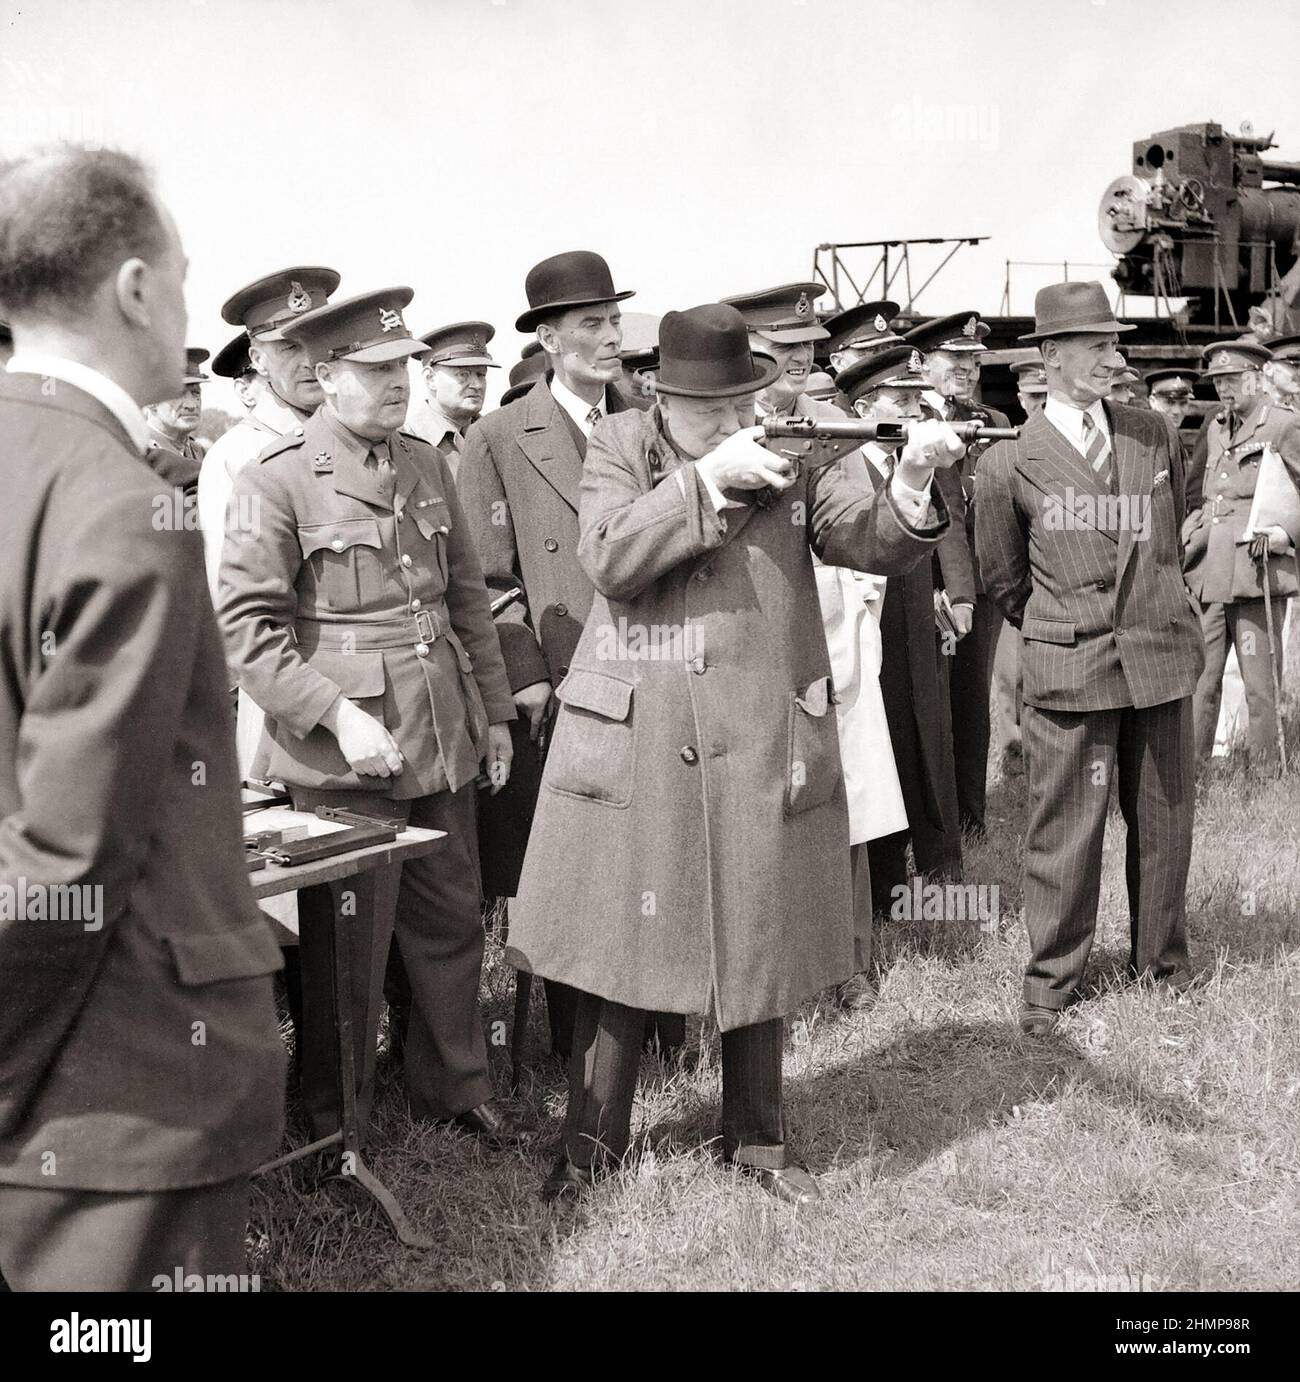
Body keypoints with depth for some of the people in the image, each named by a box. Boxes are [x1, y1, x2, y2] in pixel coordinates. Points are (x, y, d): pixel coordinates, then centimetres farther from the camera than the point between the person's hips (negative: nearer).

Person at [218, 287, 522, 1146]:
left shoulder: (428, 464, 10)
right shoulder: (277, 480, -10)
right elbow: (245, 624, -14)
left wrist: (495, 711, 14)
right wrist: (337, 715, -21)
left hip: (443, 741, 6)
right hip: (346, 753, -6)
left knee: (452, 924, 15)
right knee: (349, 946, 5)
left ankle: (456, 1088, 34)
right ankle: (333, 1123, 23)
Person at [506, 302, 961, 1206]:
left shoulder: (790, 459, 4)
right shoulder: (620, 447, 1)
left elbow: (876, 544, -5)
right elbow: (611, 559, -16)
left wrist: (911, 486, -25)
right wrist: (711, 476, -24)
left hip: (762, 746, 2)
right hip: (633, 747, -1)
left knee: (758, 950, 11)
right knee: (616, 944, 7)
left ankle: (758, 1140, 29)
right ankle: (593, 1141, 24)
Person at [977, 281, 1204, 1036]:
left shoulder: (1152, 434, 9)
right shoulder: (1010, 463, -3)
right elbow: (1004, 578, 9)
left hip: (1162, 656, 4)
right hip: (1070, 667, -3)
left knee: (1165, 817, 11)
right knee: (1065, 826, 1)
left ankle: (1162, 958, 29)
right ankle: (1052, 978, 15)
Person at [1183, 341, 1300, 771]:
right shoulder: (1216, 430, 19)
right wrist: (1188, 532, 13)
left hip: (1257, 576, -5)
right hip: (1207, 575, 5)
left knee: (1260, 685, -2)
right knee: (1199, 679, 4)